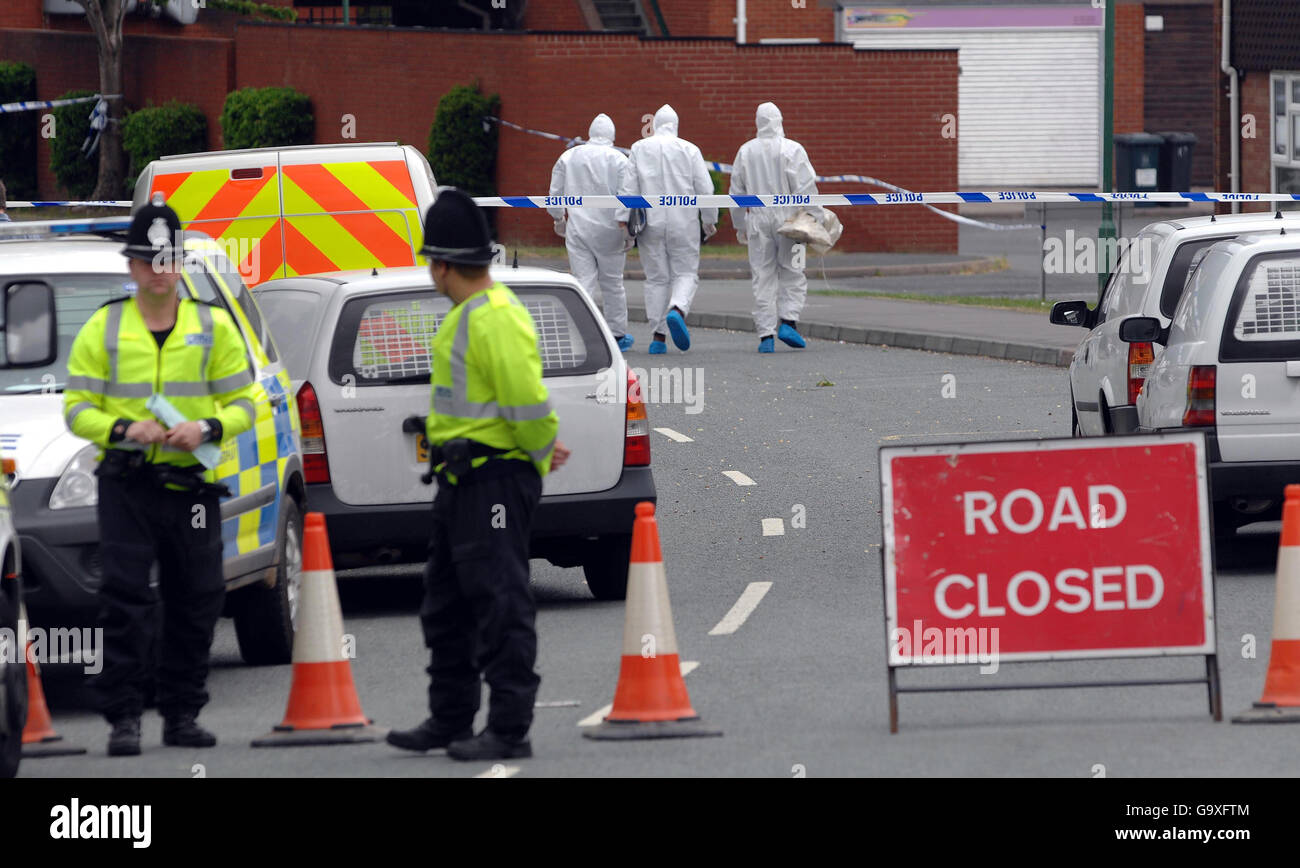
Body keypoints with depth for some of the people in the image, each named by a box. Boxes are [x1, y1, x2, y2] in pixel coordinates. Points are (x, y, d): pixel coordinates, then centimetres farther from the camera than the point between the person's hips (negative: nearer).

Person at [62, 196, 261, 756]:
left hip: (191, 482, 2)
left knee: (196, 600, 5)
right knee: (124, 599, -9)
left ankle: (182, 715, 15)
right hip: (126, 484, -2)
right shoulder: (103, 329, 4)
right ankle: (124, 717, -7)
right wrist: (123, 429, -17)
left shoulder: (214, 327, 7)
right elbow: (76, 409, 2)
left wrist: (206, 428, -12)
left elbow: (243, 403, 8)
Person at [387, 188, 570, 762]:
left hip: (494, 479, -11)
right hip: (461, 479, 11)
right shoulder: (467, 315, 15)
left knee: (500, 605, -8)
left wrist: (541, 456, -8)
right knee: (447, 607, 17)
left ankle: (509, 731, -5)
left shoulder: (496, 319, -20)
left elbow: (528, 402, -23)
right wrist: (541, 449, 13)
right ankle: (450, 719, 26)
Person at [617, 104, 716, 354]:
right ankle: (677, 310, -24)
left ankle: (657, 337, 6)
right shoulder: (689, 150, -1)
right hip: (683, 224, -1)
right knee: (686, 273, 6)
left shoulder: (640, 149, 2)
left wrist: (623, 219, 0)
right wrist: (710, 220, 10)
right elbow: (705, 189, -1)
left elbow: (628, 187, -2)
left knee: (656, 278, 8)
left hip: (650, 223, 1)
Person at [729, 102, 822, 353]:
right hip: (787, 218, -3)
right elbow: (806, 188, -11)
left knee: (763, 278, 5)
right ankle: (789, 321, -9)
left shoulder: (746, 151, 5)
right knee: (792, 275, 7)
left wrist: (740, 226, 20)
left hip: (758, 220, 3)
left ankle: (765, 334, 1)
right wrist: (816, 219, -6)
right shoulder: (792, 150, -7)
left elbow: (737, 191, 11)